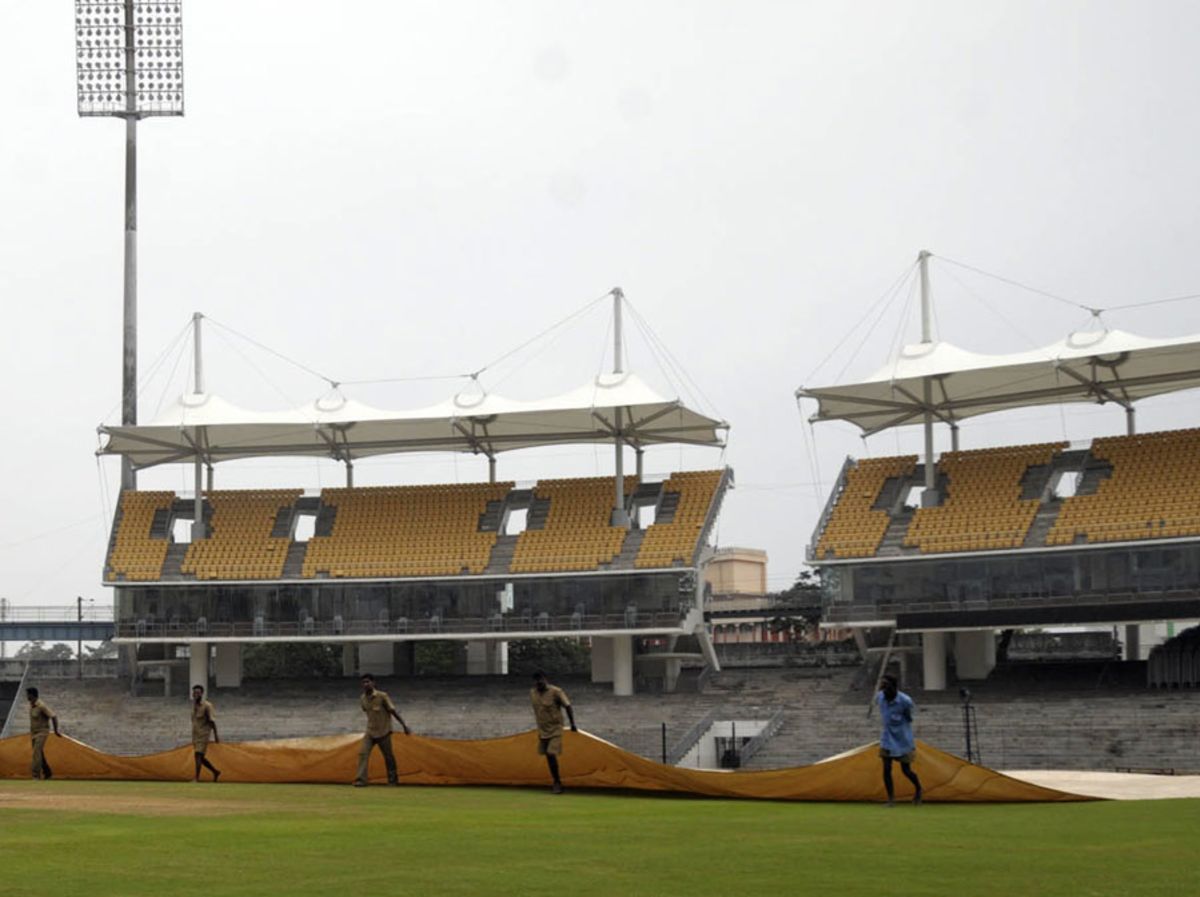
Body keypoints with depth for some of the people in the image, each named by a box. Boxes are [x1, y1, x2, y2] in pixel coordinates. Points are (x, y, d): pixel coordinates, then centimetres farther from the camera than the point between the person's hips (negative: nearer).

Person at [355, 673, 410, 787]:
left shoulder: (382, 696, -15)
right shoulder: (363, 698, 1)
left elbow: (393, 711, -11)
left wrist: (404, 725, -10)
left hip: (383, 732, -4)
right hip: (370, 732, 4)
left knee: (388, 756, 7)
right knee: (363, 753, -13)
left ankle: (393, 780, 24)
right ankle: (361, 780, -17)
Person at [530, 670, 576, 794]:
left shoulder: (556, 692, -16)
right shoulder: (532, 693, 1)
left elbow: (567, 707, -9)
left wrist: (573, 725, -8)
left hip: (555, 729, -6)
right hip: (542, 730, 6)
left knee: (551, 755, -15)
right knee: (548, 756, 8)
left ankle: (557, 783, -2)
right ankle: (556, 782, 21)